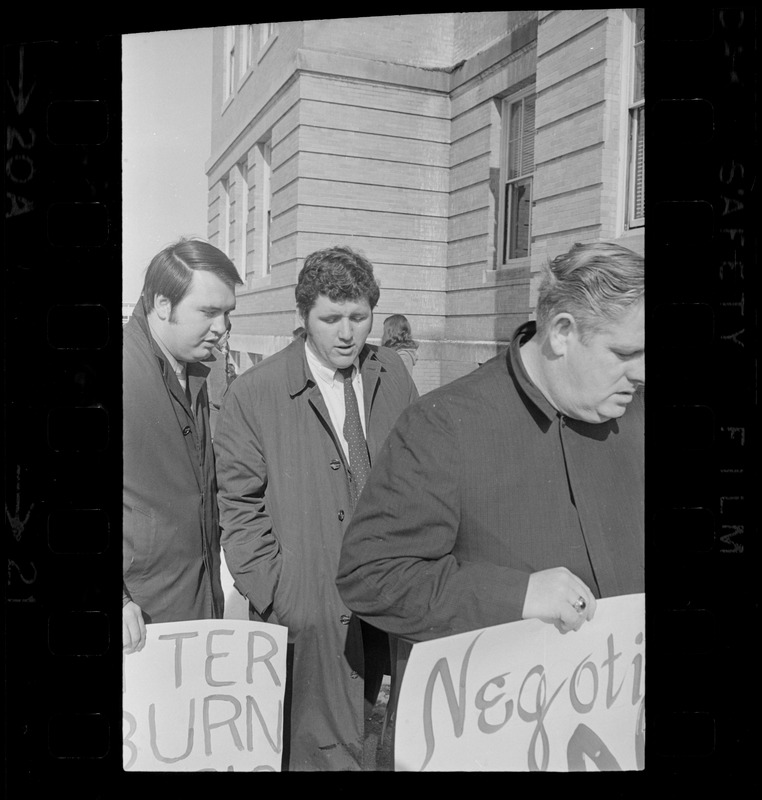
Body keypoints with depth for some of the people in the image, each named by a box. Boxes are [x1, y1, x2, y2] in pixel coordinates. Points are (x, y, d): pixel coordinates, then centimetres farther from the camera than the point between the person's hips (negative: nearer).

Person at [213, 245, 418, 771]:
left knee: (354, 725, 18)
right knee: (328, 748, 8)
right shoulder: (254, 394, -9)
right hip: (309, 607, -3)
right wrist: (272, 595, -9)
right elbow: (241, 506, -6)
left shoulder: (392, 376, 4)